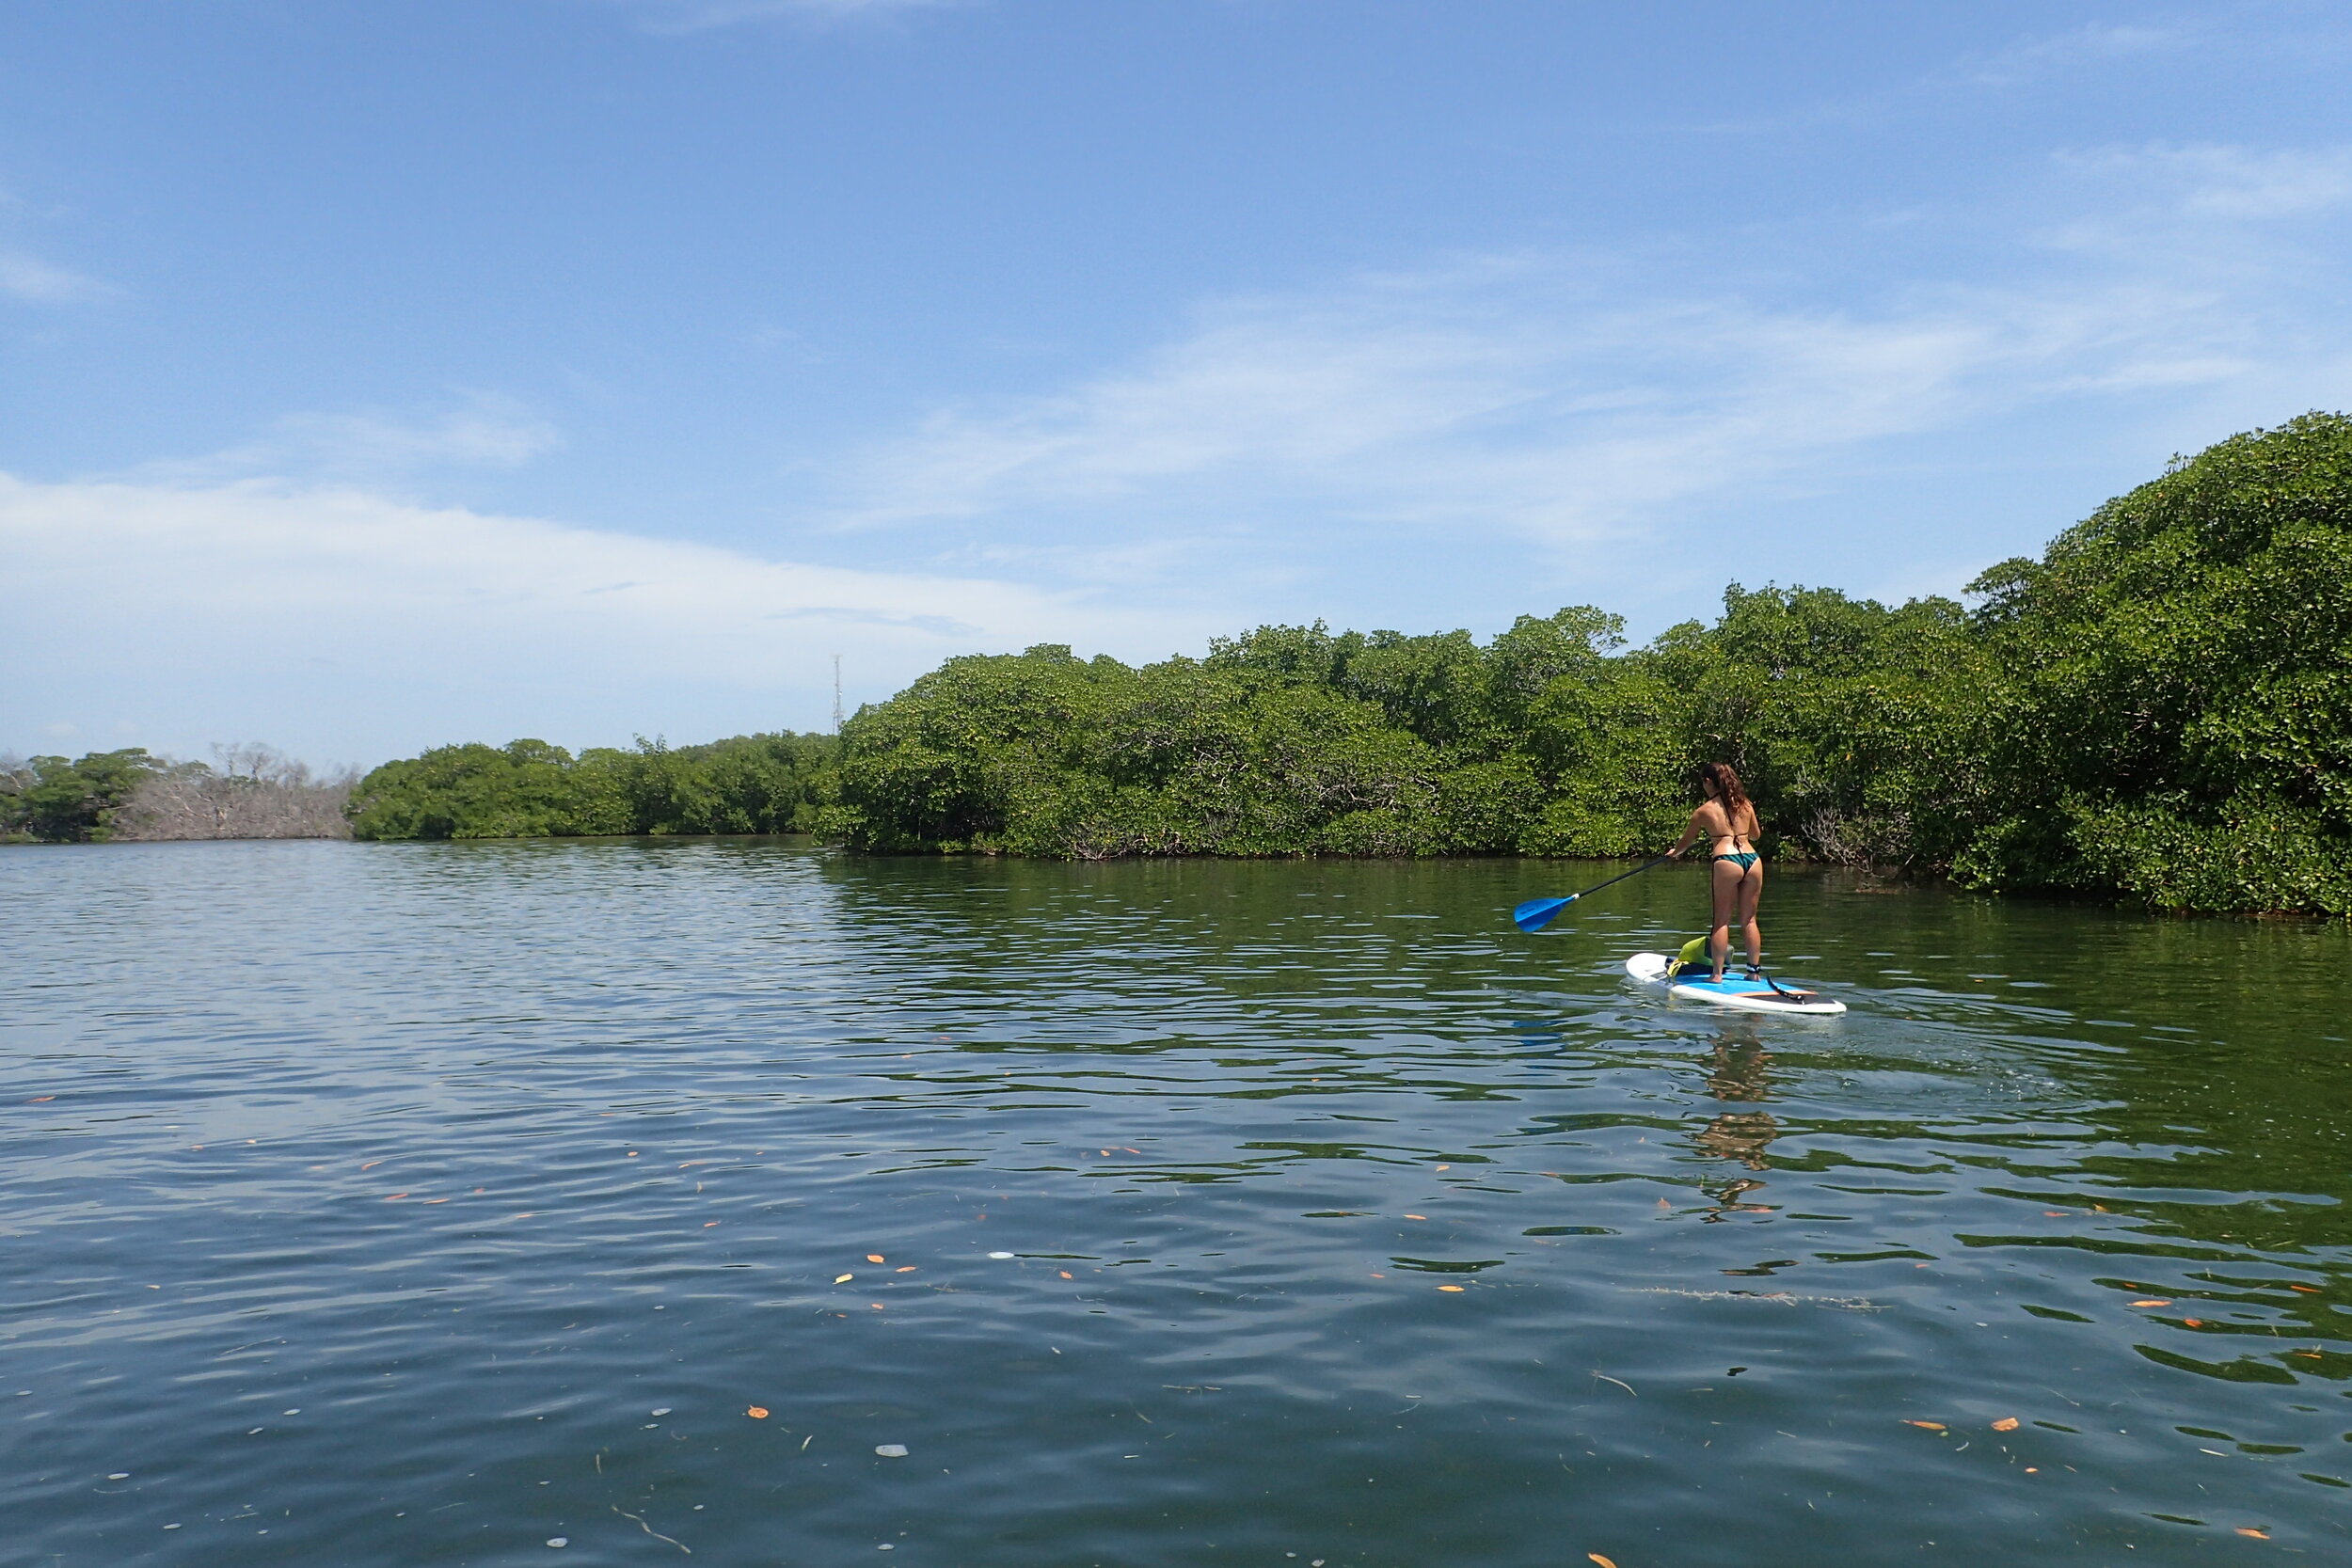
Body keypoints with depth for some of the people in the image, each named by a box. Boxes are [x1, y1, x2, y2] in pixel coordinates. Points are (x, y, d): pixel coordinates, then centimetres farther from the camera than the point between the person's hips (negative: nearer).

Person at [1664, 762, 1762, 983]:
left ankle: (1718, 973, 1)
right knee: (1749, 920, 13)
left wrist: (1673, 852, 37)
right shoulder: (1745, 805, 14)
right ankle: (1754, 970, 16)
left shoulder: (1704, 811, 3)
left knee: (1722, 920, 1)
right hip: (1753, 859, 4)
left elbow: (1684, 842, 16)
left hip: (1727, 861, -4)